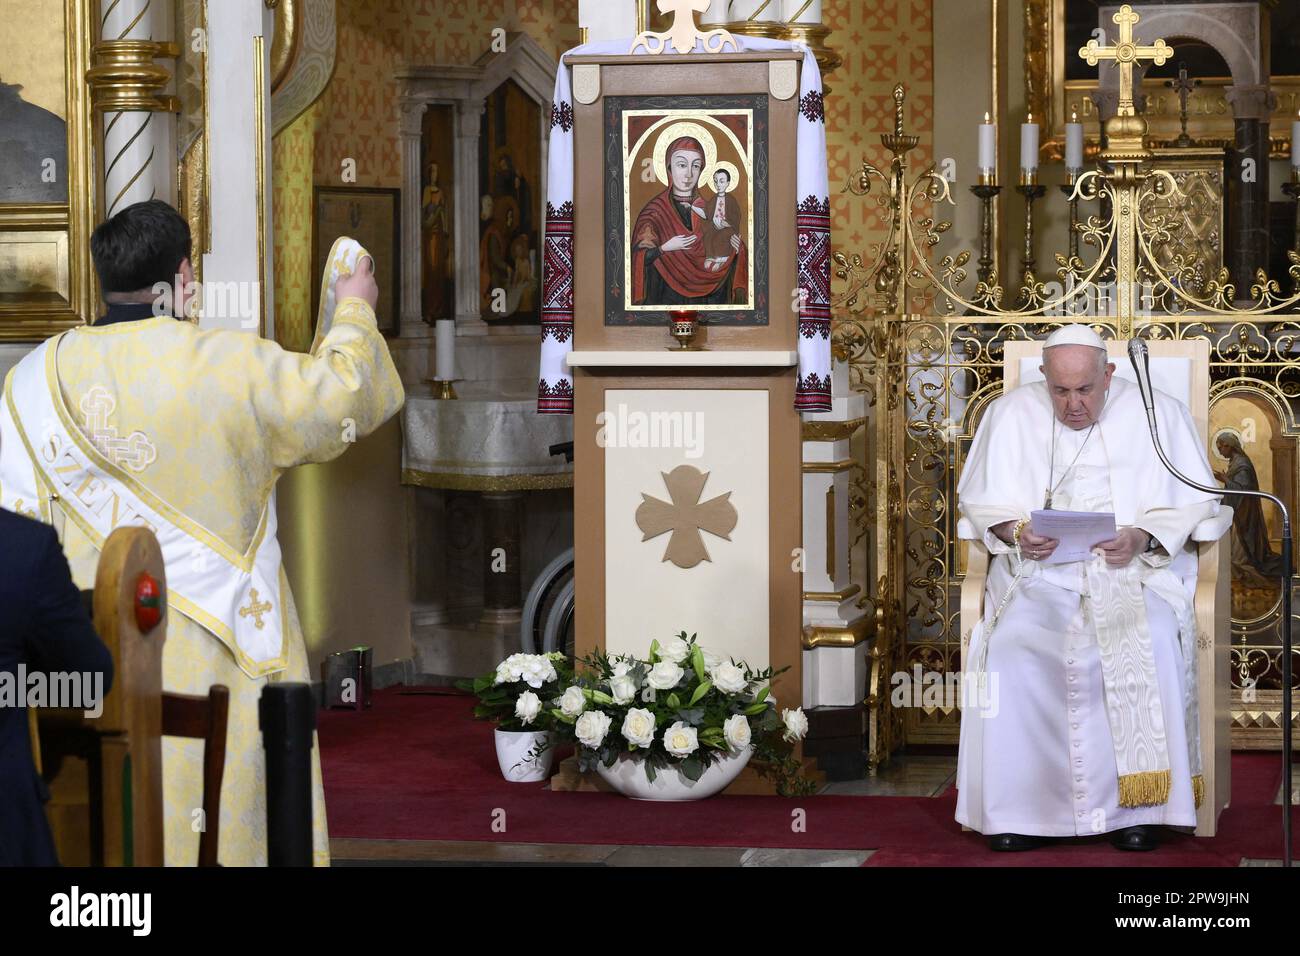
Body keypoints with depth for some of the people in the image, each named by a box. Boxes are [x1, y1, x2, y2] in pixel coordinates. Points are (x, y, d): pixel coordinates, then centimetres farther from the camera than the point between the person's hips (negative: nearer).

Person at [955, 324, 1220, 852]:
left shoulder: (1159, 415, 6)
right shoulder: (1011, 414, 10)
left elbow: (1194, 504, 4)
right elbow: (979, 500, 12)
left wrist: (1143, 538, -15)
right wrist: (1015, 531, -10)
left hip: (1135, 568, -1)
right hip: (1039, 569, 1)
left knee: (1151, 641, -33)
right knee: (1012, 646, -30)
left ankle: (1136, 806, -22)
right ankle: (1021, 809, -21)